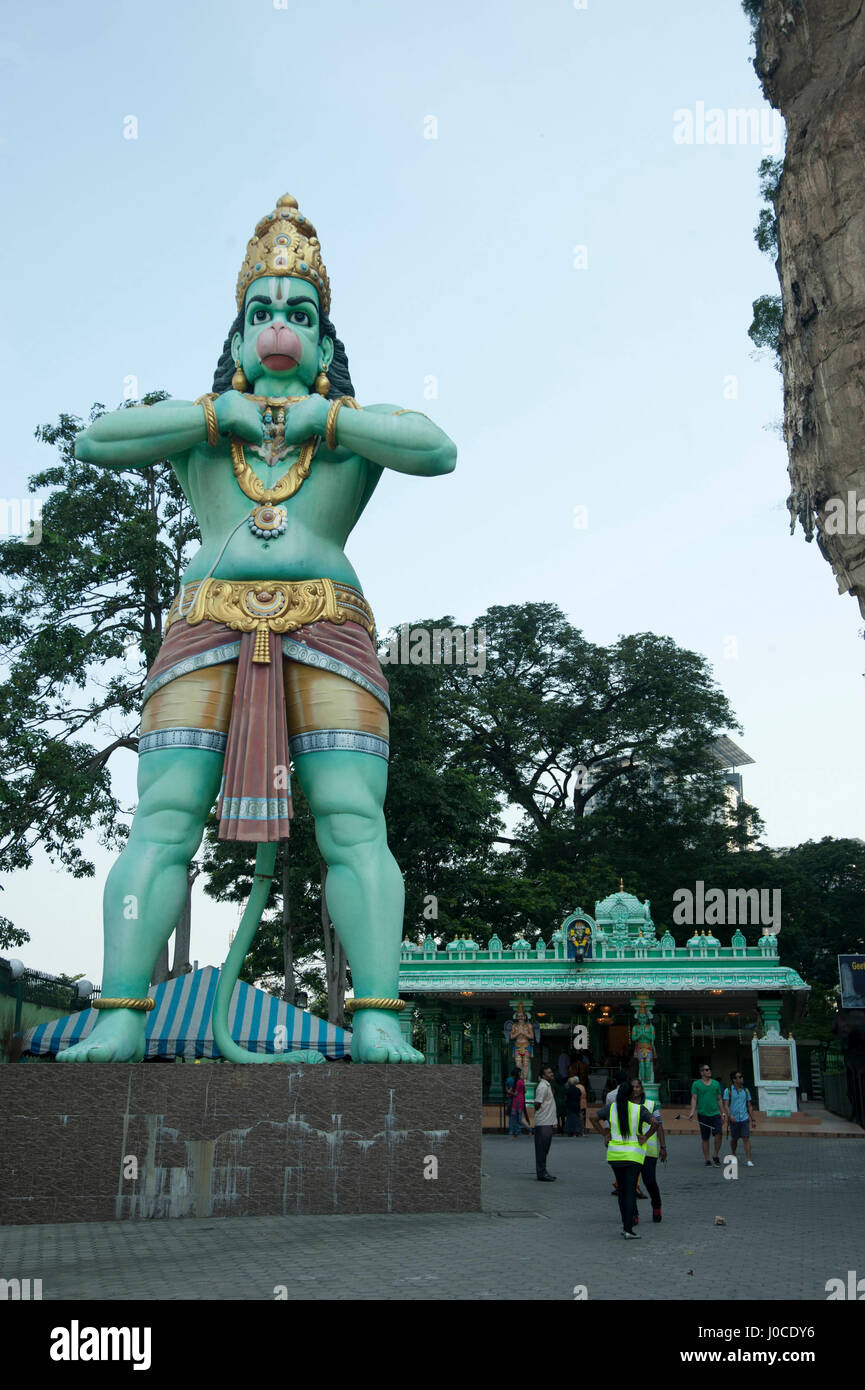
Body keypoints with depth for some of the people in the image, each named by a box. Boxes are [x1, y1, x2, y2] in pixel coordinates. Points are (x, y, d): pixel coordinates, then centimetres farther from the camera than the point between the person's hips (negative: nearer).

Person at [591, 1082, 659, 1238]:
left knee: (621, 1189, 17)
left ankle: (625, 1223, 21)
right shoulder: (639, 1109, -6)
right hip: (633, 1155, -3)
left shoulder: (611, 1107, 3)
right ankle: (628, 1229, -6)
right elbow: (654, 1122, -18)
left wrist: (605, 1134, 6)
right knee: (630, 1191, -2)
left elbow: (593, 1118, 3)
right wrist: (646, 1137, -7)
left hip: (614, 1154, 3)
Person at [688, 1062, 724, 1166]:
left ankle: (715, 1156, 6)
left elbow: (719, 1100, 15)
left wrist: (722, 1114, 13)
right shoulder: (696, 1084, 2)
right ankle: (707, 1160, 14)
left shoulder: (716, 1084, 11)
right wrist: (692, 1111, -15)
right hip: (703, 1114, -2)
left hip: (715, 1114, 2)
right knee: (705, 1138, 3)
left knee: (719, 1134, -14)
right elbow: (694, 1099, -2)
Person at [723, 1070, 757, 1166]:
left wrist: (753, 1120, 9)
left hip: (744, 1118, 1)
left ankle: (749, 1160, -11)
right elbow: (726, 1105, -9)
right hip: (733, 1120, -1)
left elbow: (749, 1106, 12)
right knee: (734, 1139, 11)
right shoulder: (728, 1091, -2)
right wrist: (730, 1115, -26)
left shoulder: (746, 1090, 8)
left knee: (746, 1139, -9)